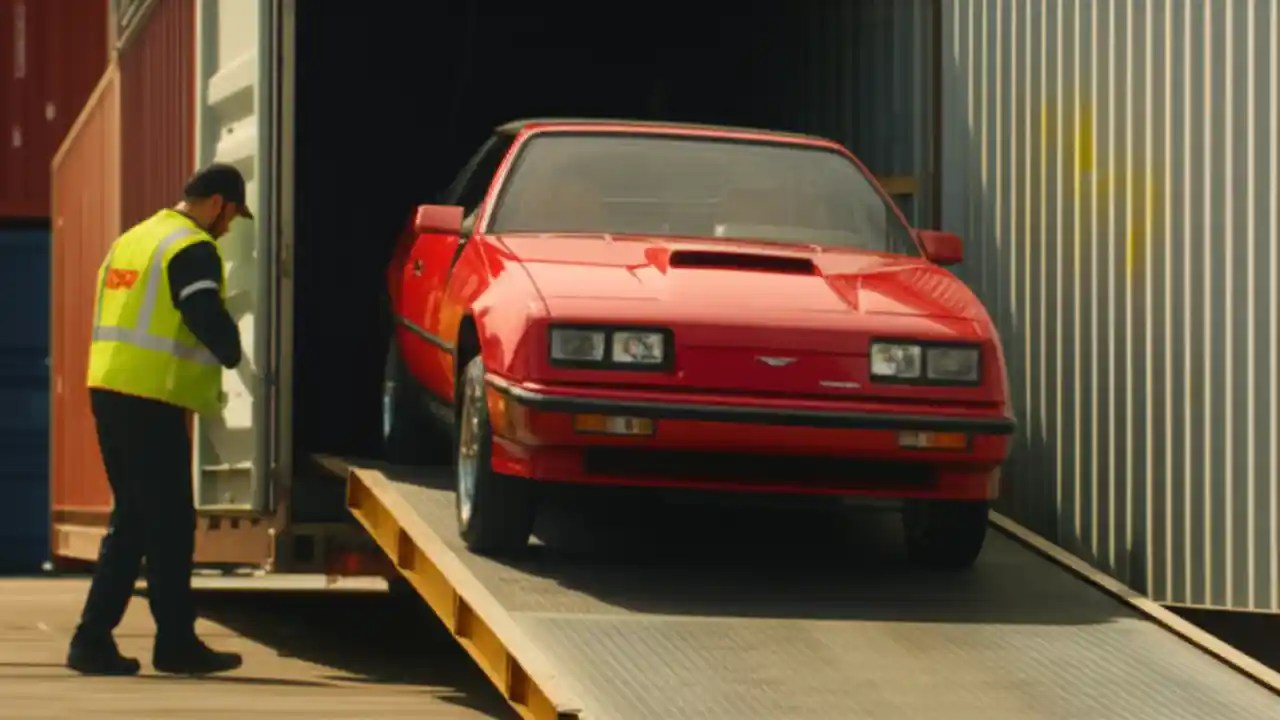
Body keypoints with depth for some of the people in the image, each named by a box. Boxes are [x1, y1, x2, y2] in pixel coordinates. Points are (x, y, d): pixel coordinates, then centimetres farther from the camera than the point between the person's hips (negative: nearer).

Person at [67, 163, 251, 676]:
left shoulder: (133, 240, 19)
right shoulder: (192, 249, -10)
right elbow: (209, 322, -20)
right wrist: (231, 353, 2)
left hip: (108, 389, 9)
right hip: (152, 402, -9)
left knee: (131, 521, 13)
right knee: (170, 525, 0)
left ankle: (94, 640, 8)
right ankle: (175, 643, 5)